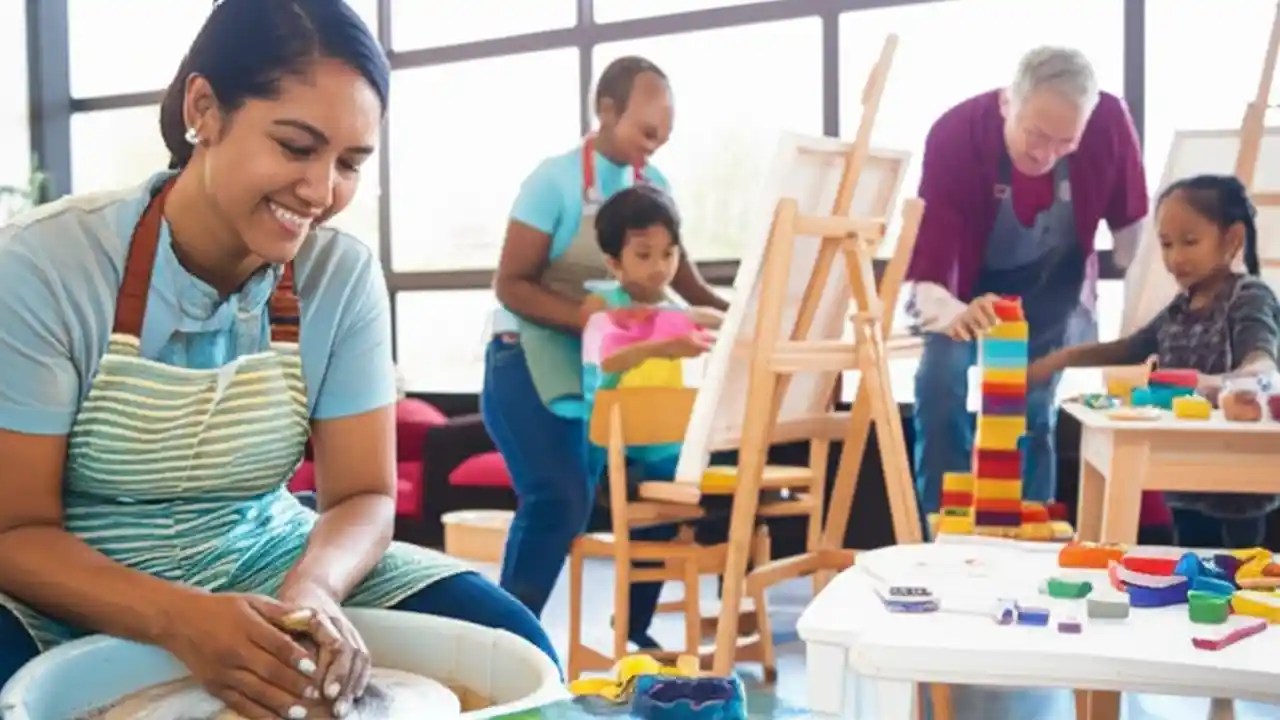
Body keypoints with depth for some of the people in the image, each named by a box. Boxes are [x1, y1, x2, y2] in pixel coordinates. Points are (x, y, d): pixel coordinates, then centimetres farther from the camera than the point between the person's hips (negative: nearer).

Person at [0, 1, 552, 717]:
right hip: (77, 595, -2)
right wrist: (183, 622, -33)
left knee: (505, 640, -16)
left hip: (262, 567, 3)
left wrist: (311, 593, -29)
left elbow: (363, 495, -6)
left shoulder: (344, 275, -9)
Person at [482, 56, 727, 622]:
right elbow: (510, 285, -16)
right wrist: (590, 317, -30)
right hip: (530, 361, -6)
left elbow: (682, 277, 2)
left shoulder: (653, 185, 4)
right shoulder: (556, 180, -14)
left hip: (607, 366, 6)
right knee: (561, 496, -21)